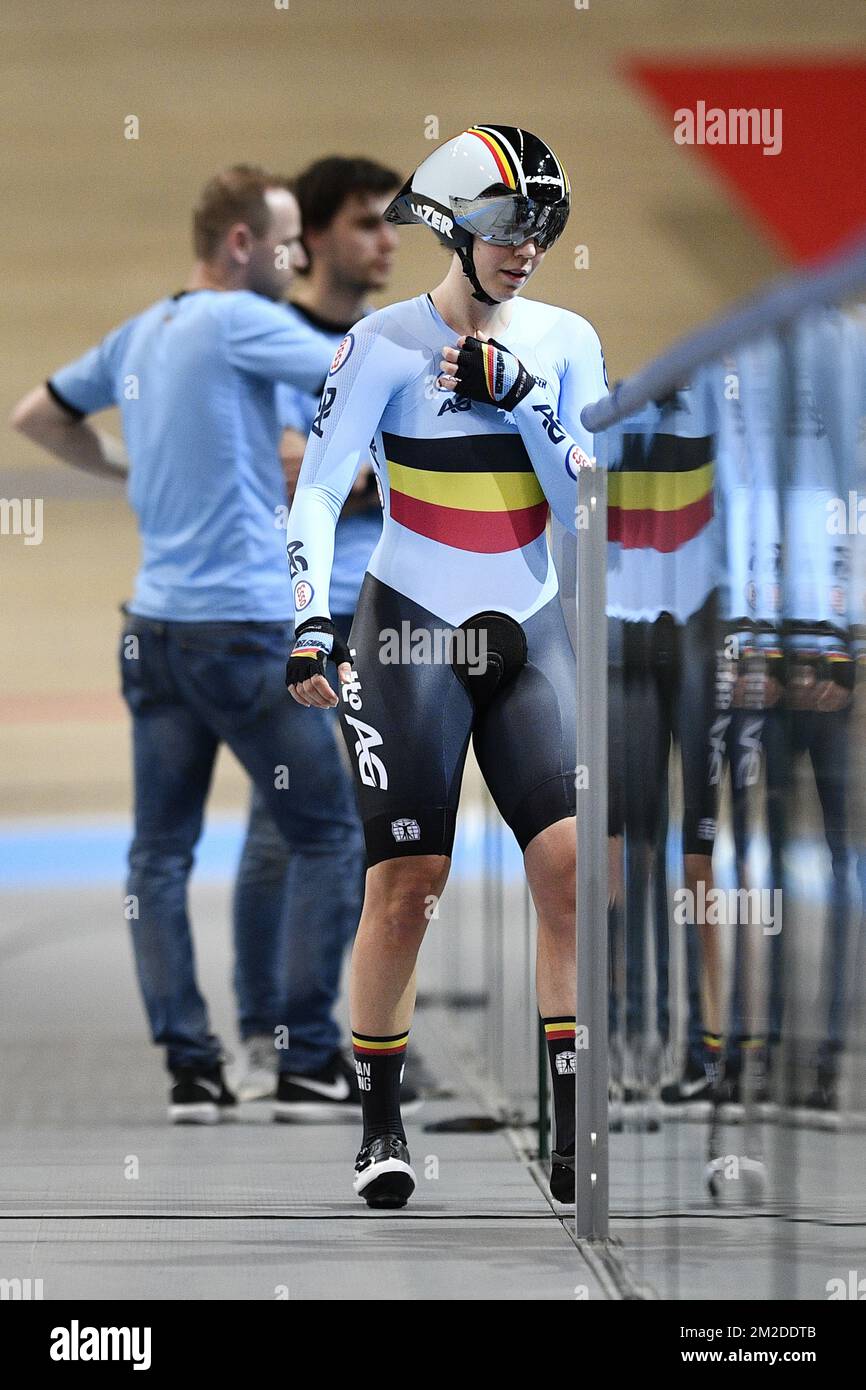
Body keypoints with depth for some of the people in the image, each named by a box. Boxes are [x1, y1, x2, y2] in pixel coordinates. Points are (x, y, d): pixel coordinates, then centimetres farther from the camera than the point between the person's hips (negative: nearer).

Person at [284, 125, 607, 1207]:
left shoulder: (564, 343, 5)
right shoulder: (387, 345, -7)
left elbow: (587, 505, 1)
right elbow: (317, 488, -10)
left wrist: (519, 397, -12)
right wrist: (310, 623, -22)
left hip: (530, 632, 3)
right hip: (410, 632, -3)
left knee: (575, 870, -10)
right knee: (405, 886, -5)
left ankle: (575, 1136, -7)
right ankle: (381, 1127, 10)